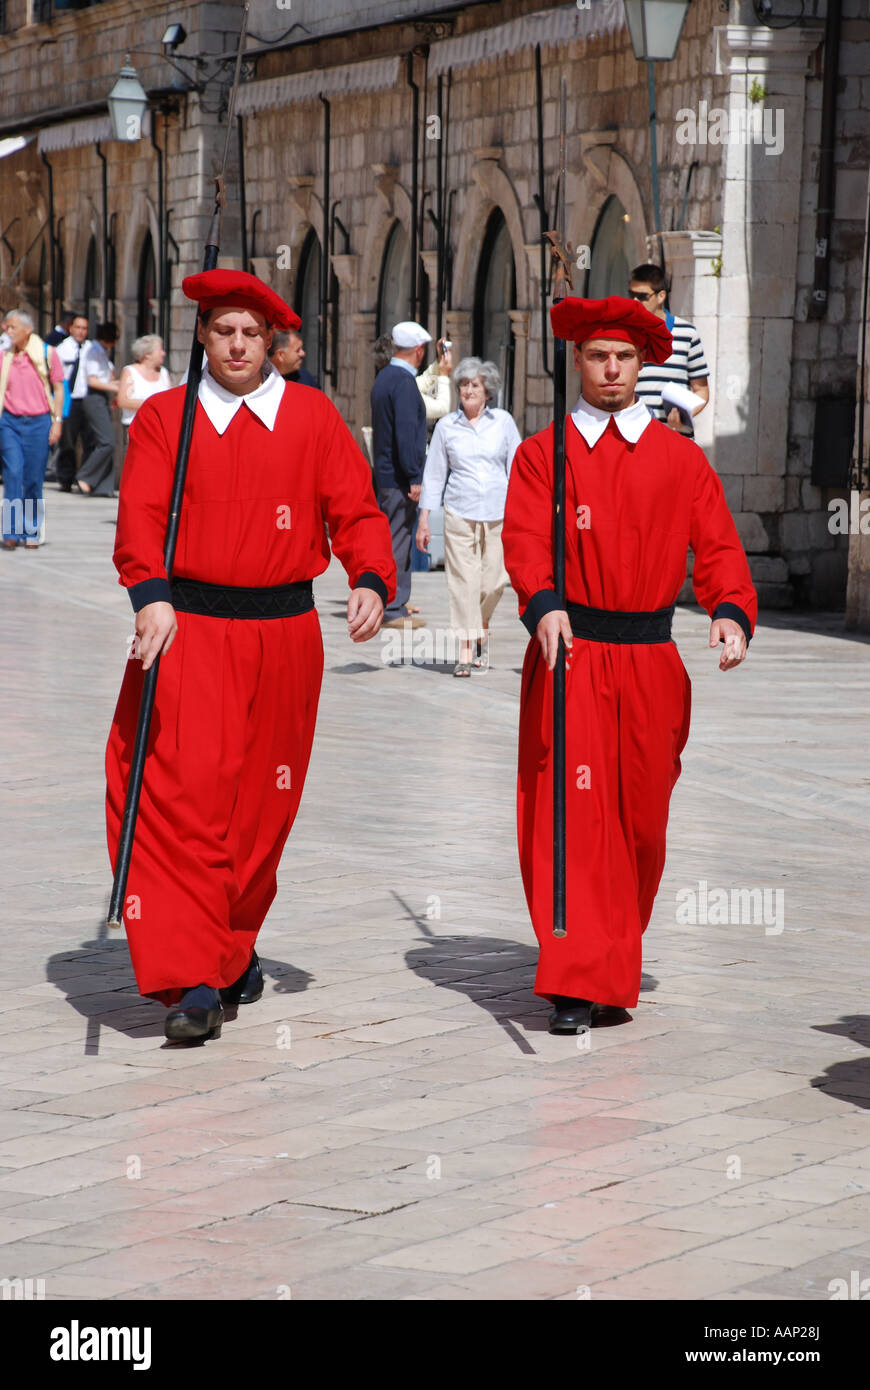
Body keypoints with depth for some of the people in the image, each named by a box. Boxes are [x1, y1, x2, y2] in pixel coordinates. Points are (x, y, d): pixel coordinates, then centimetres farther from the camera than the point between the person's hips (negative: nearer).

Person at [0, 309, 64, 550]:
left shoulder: (47, 354, 1)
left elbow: (58, 388, 5)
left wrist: (57, 421, -2)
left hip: (39, 422, -1)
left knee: (34, 479, 2)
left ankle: (31, 532, 13)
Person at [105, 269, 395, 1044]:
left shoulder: (313, 417, 8)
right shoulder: (163, 417, 4)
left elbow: (355, 509, 3)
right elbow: (141, 515, -7)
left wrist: (371, 581, -17)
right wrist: (151, 595, -25)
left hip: (283, 638, 2)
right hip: (188, 631, -2)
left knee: (260, 806, 9)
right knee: (181, 797, -14)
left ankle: (236, 950, 31)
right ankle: (193, 983, -15)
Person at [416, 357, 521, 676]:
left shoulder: (503, 422, 5)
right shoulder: (446, 426, 5)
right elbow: (434, 474, 9)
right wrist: (424, 519, 6)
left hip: (498, 514, 1)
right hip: (460, 513, -1)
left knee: (493, 581, 1)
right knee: (464, 582, -6)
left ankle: (482, 628, 31)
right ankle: (464, 652, -4)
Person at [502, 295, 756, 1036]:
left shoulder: (682, 460, 9)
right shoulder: (542, 454, 4)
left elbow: (718, 546, 2)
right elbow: (526, 537, -10)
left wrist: (731, 611, -19)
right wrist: (543, 604, -30)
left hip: (651, 662, 2)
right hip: (570, 655, -2)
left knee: (642, 819, 10)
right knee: (572, 812, -11)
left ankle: (616, 959, 33)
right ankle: (577, 982, -10)